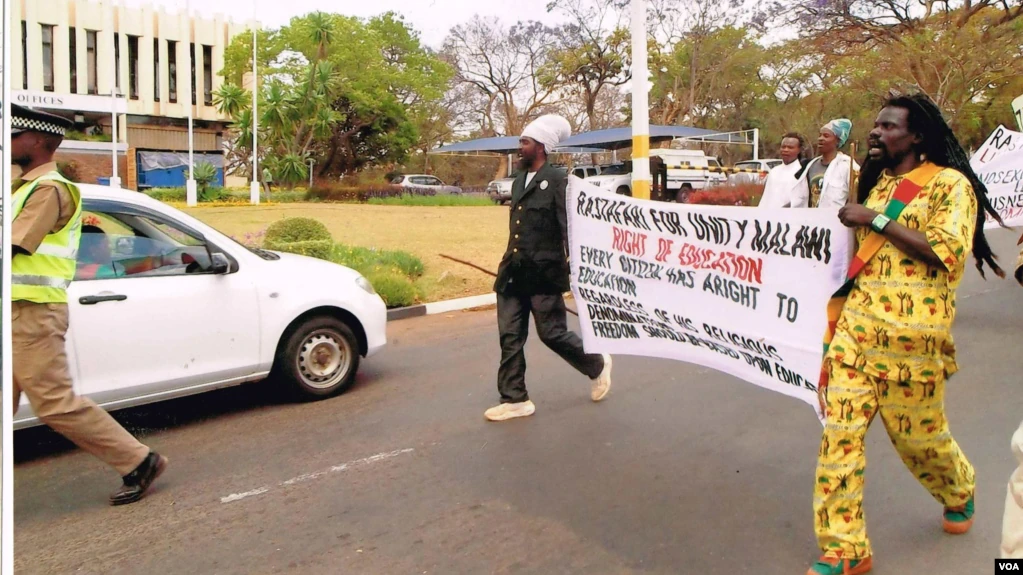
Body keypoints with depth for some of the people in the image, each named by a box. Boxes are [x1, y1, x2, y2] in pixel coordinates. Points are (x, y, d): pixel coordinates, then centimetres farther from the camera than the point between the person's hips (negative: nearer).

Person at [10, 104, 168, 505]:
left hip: (34, 313, -9)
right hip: (21, 311, 9)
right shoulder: (26, 186, 18)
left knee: (54, 402, -7)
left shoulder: (49, 189, -13)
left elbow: (14, 245, -20)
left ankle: (139, 462, 2)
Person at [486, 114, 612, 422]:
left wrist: (575, 267, -17)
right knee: (510, 337, 6)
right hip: (513, 273, 8)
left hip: (543, 273, -7)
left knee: (552, 333, 0)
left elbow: (569, 225, -13)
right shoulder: (519, 181, 15)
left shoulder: (557, 179, -9)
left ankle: (597, 365, 27)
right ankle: (515, 399, 17)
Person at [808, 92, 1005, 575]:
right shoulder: (876, 183, 18)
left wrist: (875, 220, -16)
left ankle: (959, 493, 46)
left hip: (910, 337, -5)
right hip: (855, 328, 5)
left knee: (918, 434, 11)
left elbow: (946, 253, -18)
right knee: (839, 433, -3)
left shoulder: (950, 185, -4)